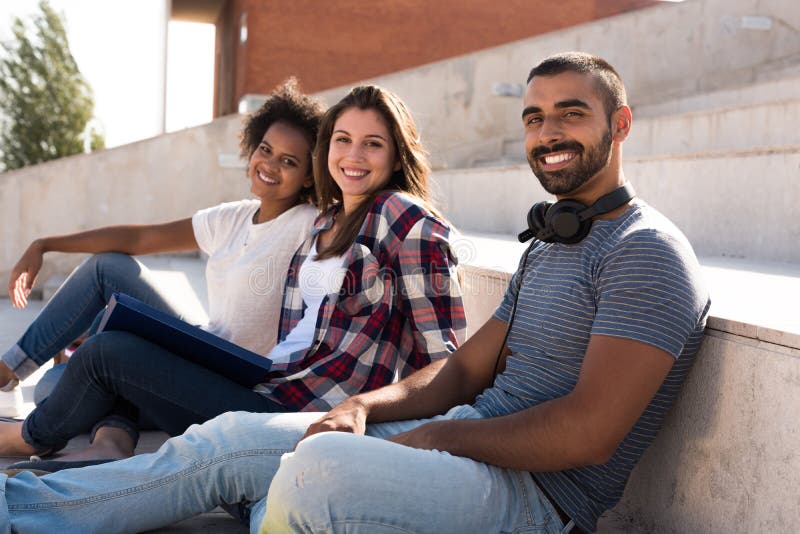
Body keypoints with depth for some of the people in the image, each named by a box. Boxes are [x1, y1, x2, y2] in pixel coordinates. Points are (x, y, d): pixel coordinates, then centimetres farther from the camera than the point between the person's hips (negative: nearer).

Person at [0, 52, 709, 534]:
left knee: (316, 469, -33)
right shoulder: (546, 248, 19)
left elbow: (589, 432, -22)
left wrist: (437, 437, -14)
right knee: (230, 438, 4)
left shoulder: (645, 251, -12)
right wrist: (364, 406, -1)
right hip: (467, 440, 9)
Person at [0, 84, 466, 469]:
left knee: (105, 353, -7)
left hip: (299, 412, -9)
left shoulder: (405, 217, -9)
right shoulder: (326, 224, 16)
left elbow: (444, 354, -12)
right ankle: (113, 444, -4)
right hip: (272, 382, 9)